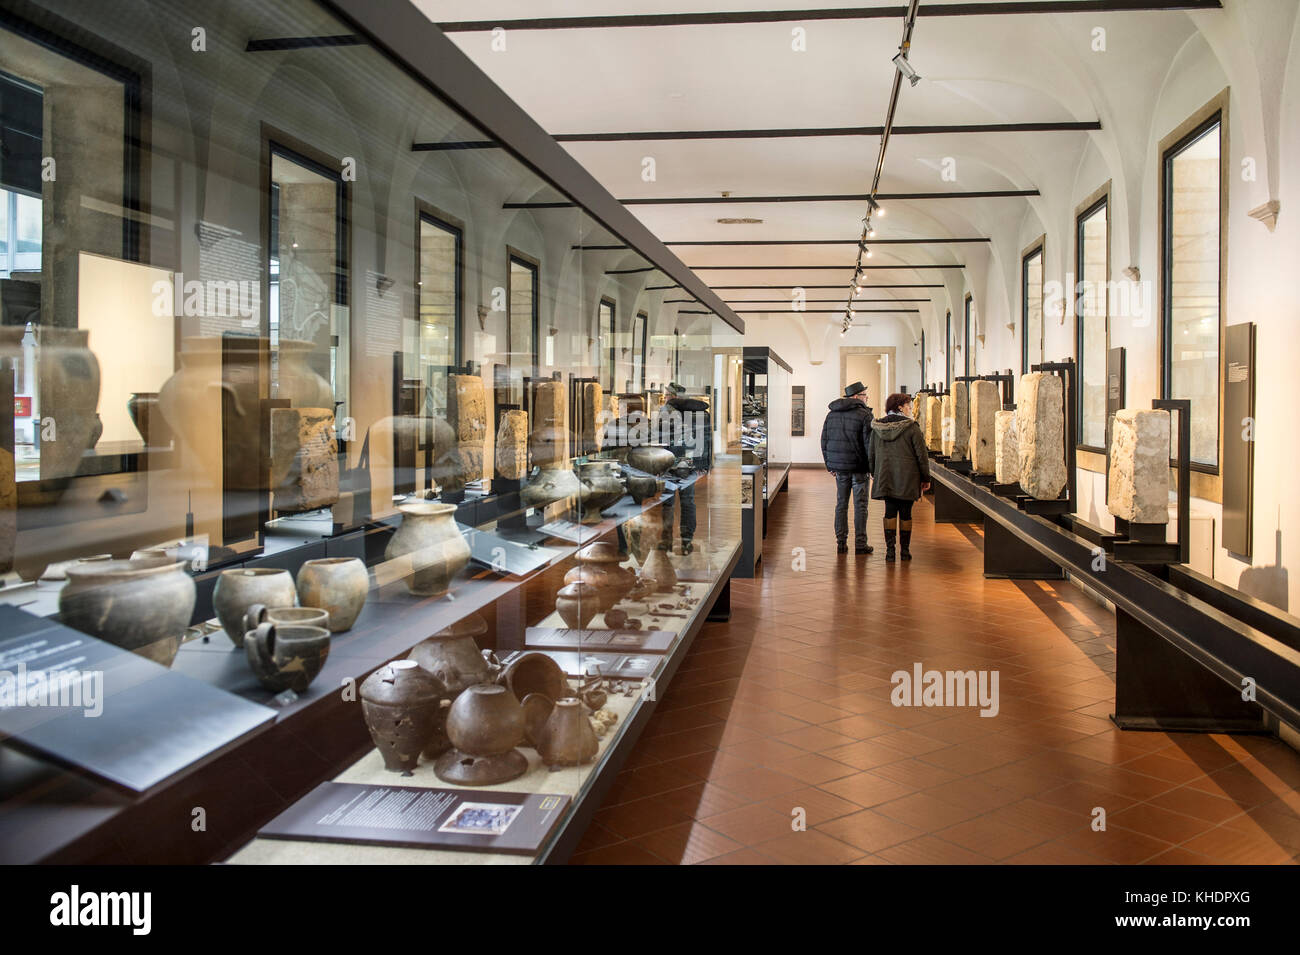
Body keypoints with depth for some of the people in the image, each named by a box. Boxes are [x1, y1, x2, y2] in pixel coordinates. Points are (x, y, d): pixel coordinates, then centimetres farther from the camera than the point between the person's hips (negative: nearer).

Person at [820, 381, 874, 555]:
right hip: (859, 468, -5)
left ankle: (841, 543, 12)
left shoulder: (831, 415, 9)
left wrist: (830, 465, 19)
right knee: (860, 506, 2)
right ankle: (860, 544, 5)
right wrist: (873, 468, -6)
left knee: (841, 504, 11)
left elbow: (824, 442, 12)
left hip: (839, 468, 5)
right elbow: (869, 443, -13)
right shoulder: (864, 415, -10)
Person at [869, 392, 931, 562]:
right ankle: (905, 550, 12)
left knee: (890, 512, 7)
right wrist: (925, 478, 3)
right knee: (905, 513, 6)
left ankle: (890, 549, 0)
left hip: (885, 478, 3)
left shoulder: (877, 428, 4)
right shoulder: (911, 427, -8)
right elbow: (921, 455, -5)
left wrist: (875, 474, 22)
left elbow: (872, 454, 11)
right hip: (907, 478, -3)